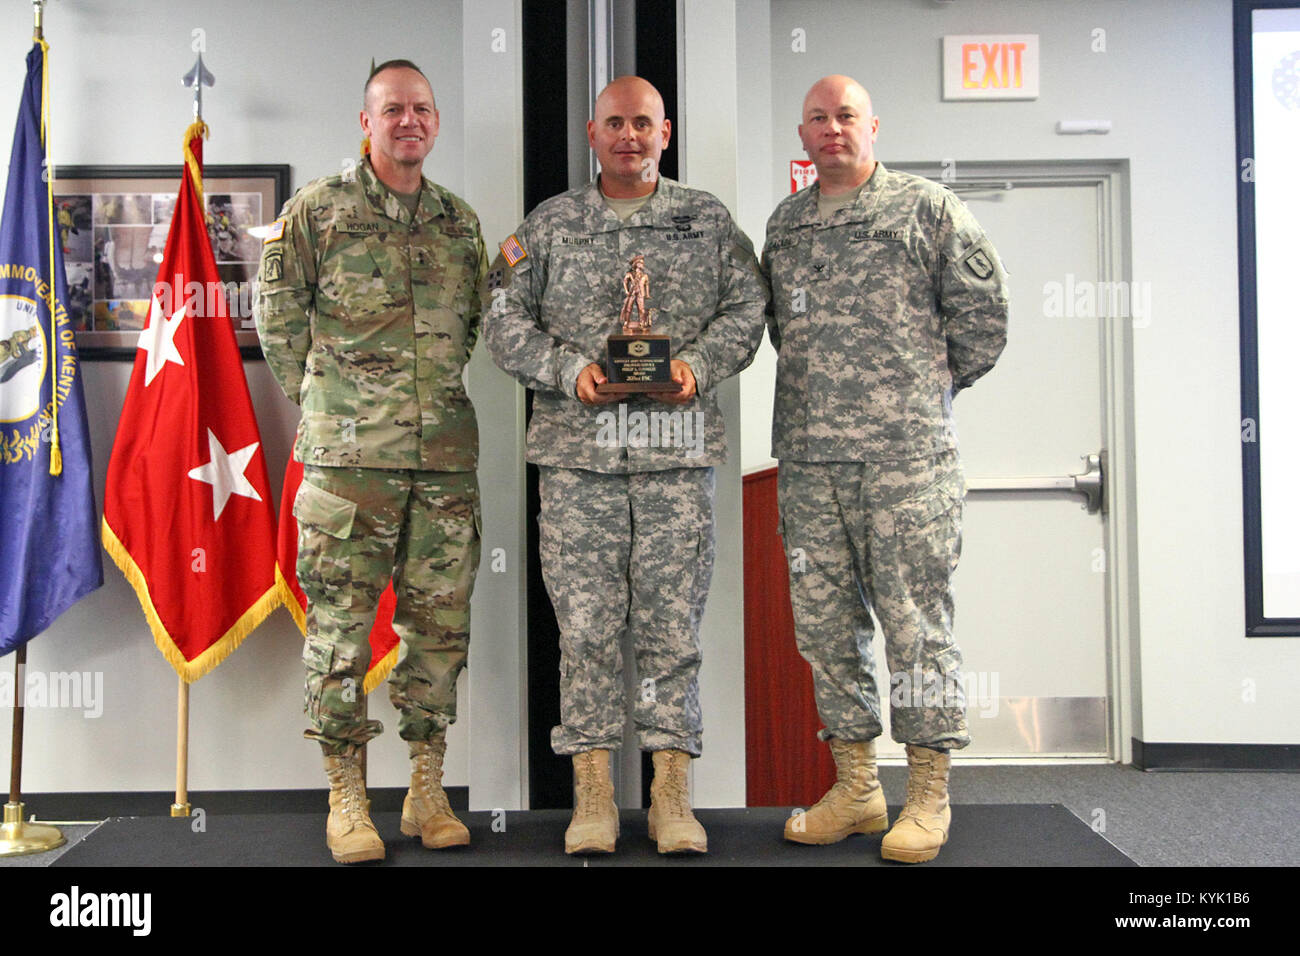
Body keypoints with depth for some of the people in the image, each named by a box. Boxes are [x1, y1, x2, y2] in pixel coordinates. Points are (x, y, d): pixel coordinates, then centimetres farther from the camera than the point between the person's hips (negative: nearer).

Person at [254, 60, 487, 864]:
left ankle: (428, 791, 17)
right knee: (342, 624, -2)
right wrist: (324, 406, 6)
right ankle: (346, 797, 10)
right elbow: (279, 318, 7)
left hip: (447, 454, 4)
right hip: (350, 454, -3)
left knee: (440, 620, 6)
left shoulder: (462, 221, 14)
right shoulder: (317, 211, 4)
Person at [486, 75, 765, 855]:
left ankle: (673, 795, 10)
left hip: (680, 445, 0)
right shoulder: (549, 226, 12)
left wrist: (697, 365, -8)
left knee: (673, 621, 1)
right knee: (586, 622, 0)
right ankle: (593, 794, 9)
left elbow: (746, 308, 10)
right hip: (578, 448, 0)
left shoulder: (709, 219, 14)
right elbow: (506, 320, 8)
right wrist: (570, 371, -8)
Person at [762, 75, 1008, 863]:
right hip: (807, 457, 5)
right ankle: (855, 788, 19)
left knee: (916, 621, -3)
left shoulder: (927, 208, 2)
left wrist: (929, 389, 8)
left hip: (906, 455, -5)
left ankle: (929, 796, 9)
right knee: (824, 621, 7)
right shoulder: (785, 225, 17)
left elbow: (983, 311, 3)